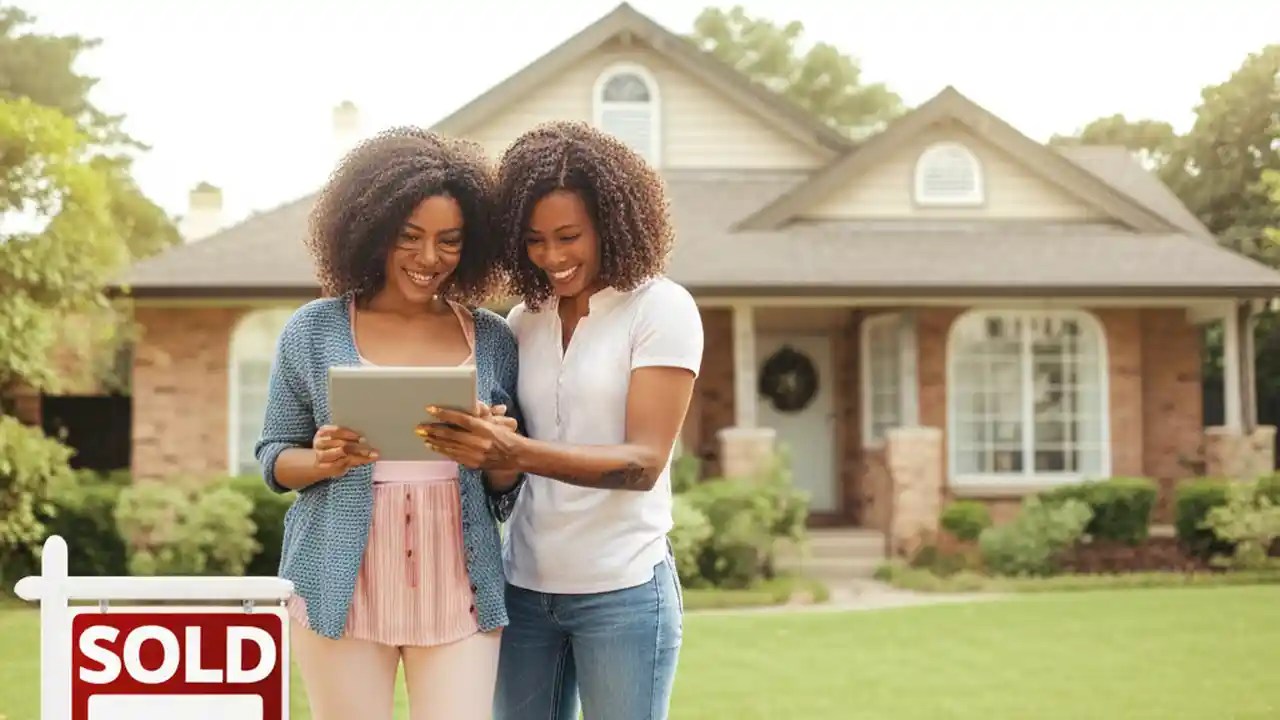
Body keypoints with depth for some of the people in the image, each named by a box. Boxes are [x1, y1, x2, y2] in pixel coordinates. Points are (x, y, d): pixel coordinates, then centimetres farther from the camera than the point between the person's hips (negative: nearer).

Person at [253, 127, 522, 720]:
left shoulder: (493, 340, 7)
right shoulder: (313, 330, 2)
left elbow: (508, 488, 12)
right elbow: (272, 456, 8)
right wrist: (322, 461, -14)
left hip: (457, 588, 1)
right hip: (341, 583, -1)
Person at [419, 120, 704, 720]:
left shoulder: (660, 308, -6)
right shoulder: (523, 321, 9)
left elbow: (644, 462, -16)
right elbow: (505, 464, 12)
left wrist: (517, 454, -29)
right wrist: (474, 440, -9)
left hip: (622, 588, -4)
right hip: (525, 586, 5)